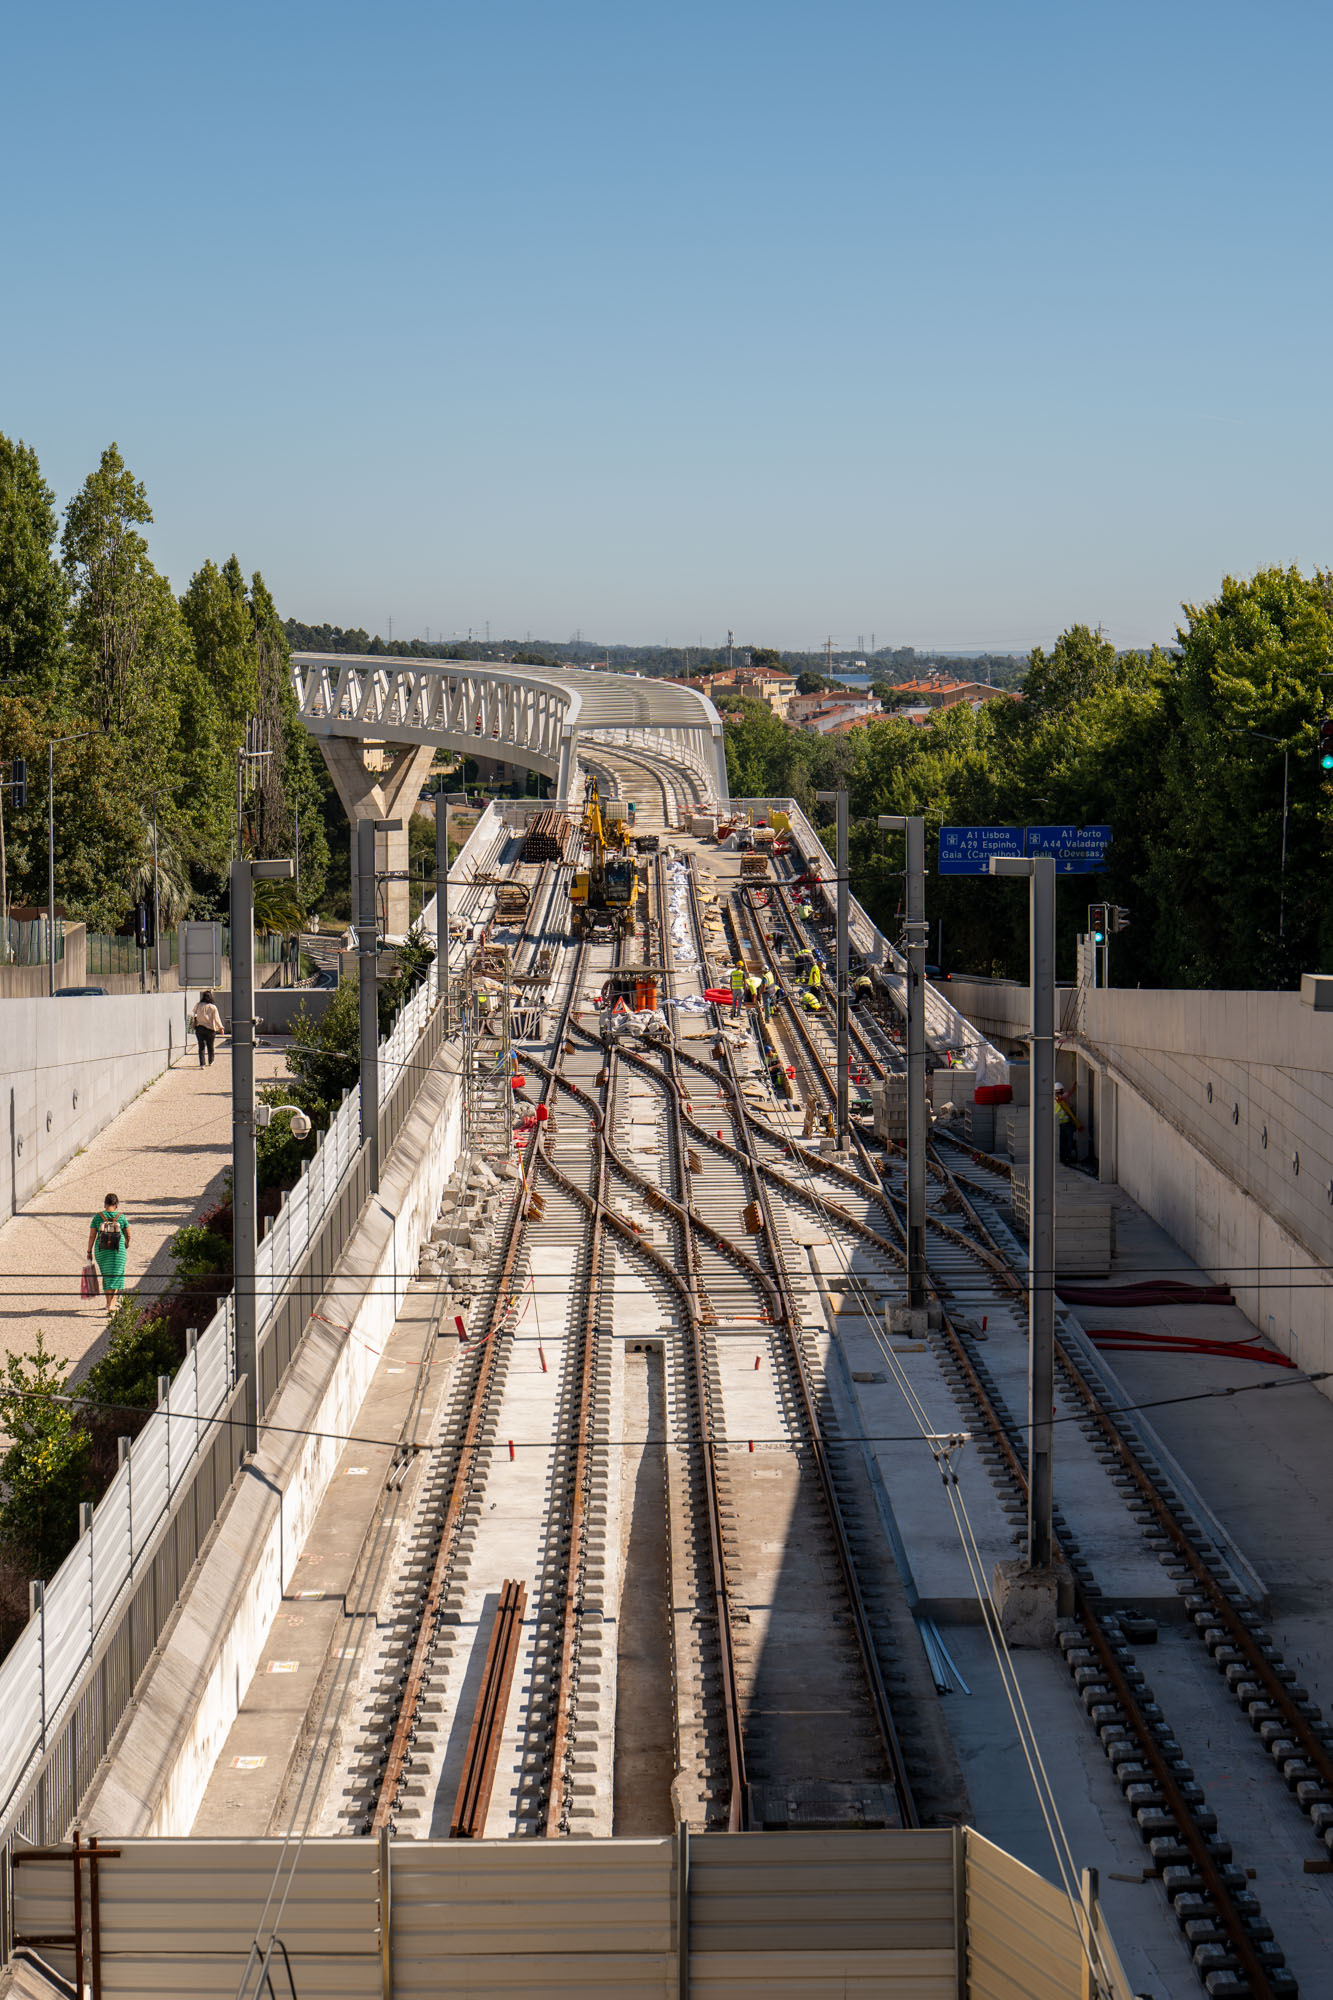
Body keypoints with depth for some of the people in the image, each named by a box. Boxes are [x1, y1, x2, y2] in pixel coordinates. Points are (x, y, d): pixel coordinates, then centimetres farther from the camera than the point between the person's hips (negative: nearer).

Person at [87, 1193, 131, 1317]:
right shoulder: (121, 1217, -4)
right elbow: (128, 1234, 6)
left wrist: (89, 1251, 5)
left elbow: (92, 1235, -3)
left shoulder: (98, 1217, -3)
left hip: (101, 1251, 2)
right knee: (116, 1277, 2)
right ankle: (112, 1304, -13)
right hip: (118, 1251, -2)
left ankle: (109, 1302, 29)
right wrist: (127, 1244, 27)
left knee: (106, 1275, 21)